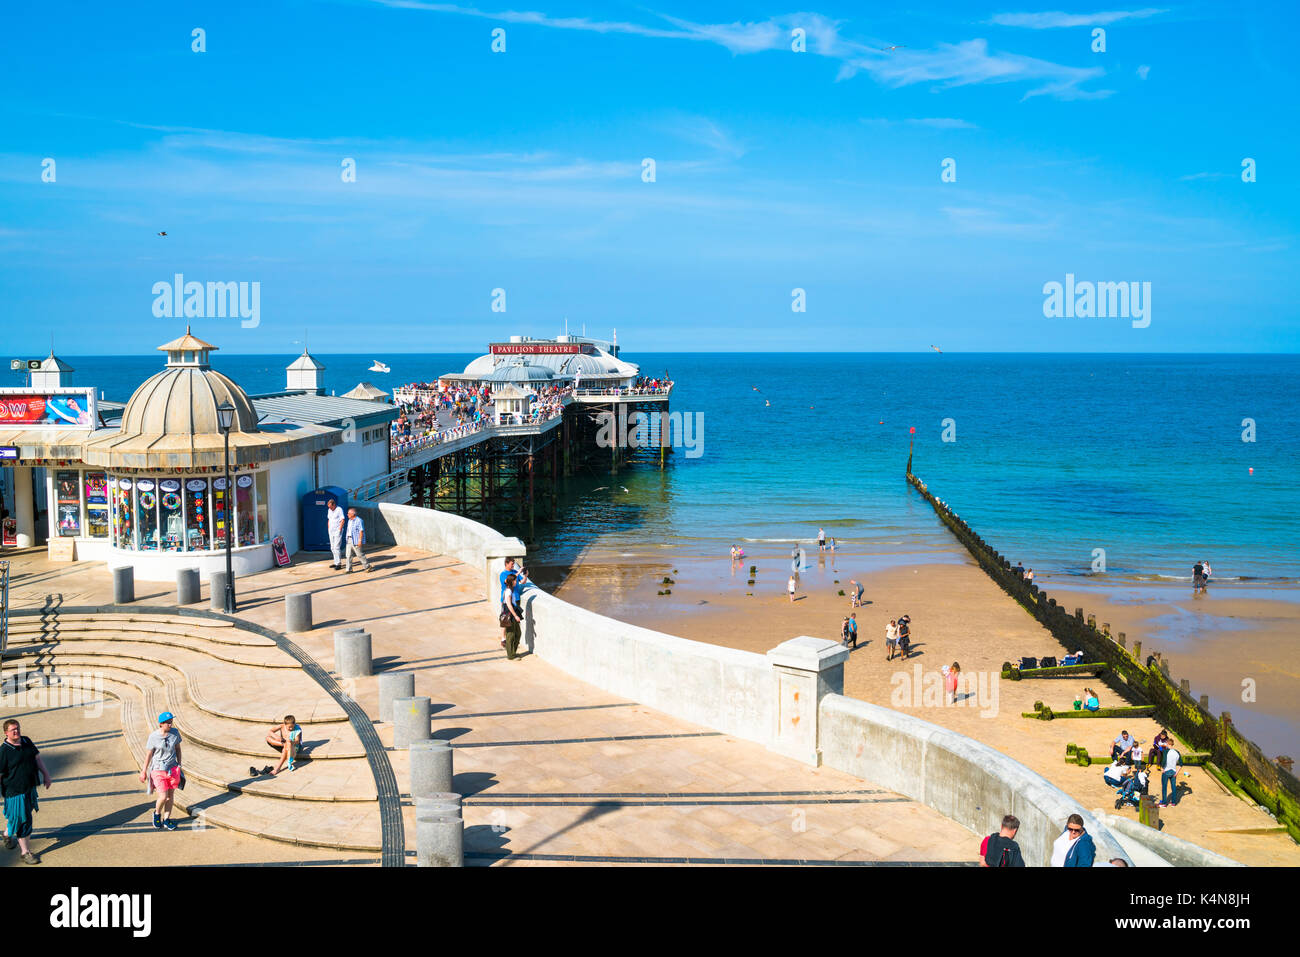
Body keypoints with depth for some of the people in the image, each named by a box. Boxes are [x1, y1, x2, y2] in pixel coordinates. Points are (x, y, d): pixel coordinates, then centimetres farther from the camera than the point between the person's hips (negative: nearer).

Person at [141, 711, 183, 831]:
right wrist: (144, 771, 2)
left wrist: (179, 765, 12)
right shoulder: (153, 736, -14)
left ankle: (166, 819, 26)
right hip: (158, 770, -4)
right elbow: (148, 754, -4)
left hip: (173, 768, 4)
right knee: (163, 797, -8)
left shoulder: (175, 733, -4)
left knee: (170, 795, 10)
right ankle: (157, 814, 23)